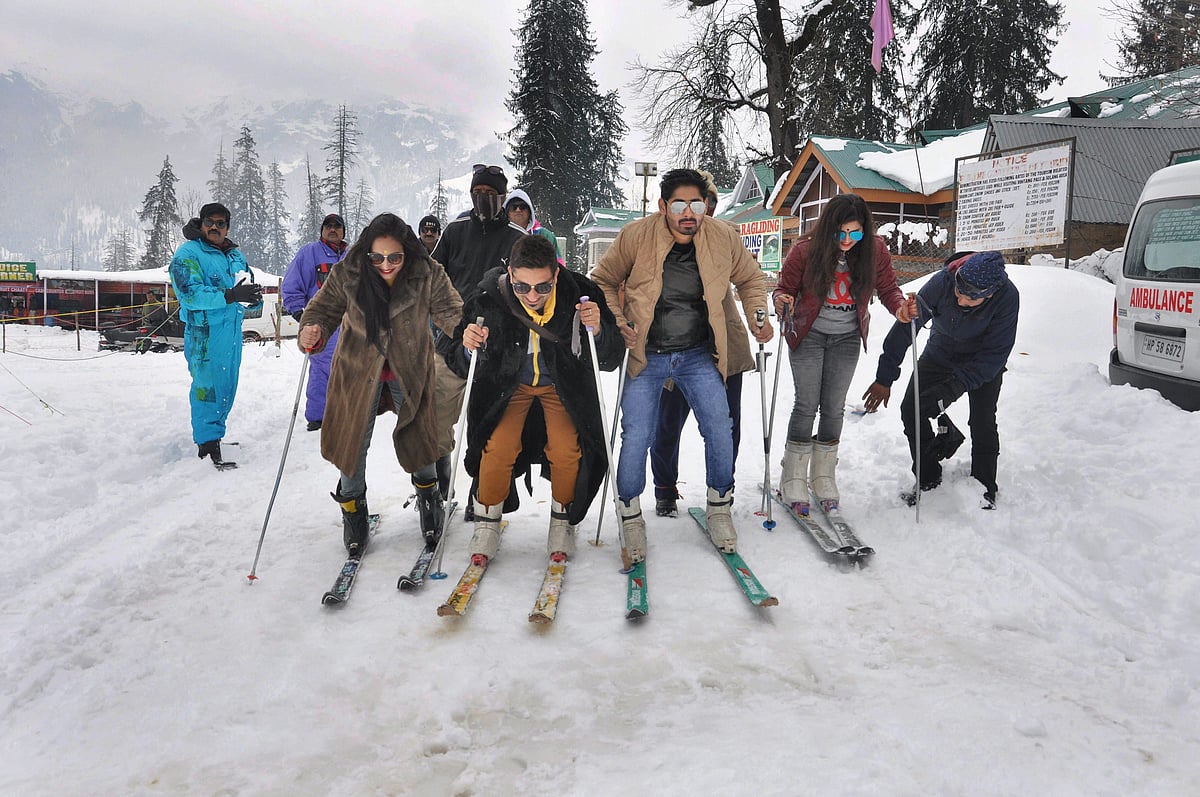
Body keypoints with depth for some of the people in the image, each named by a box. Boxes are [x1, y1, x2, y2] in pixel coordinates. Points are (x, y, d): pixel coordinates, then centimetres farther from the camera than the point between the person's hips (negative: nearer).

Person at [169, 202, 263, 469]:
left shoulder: (235, 256, 16)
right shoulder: (188, 253, -6)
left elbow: (249, 289, 16)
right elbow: (191, 293, -20)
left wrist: (254, 296, -10)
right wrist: (231, 295, -30)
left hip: (232, 332, 7)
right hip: (204, 333, -7)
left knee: (227, 387, 15)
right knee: (207, 387, -9)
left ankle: (213, 432, 31)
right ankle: (208, 446, -6)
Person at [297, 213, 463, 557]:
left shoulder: (427, 275, -19)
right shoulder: (346, 275, -18)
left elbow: (451, 312, -17)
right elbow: (323, 310, -9)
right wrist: (312, 333, -32)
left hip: (410, 371, 0)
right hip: (358, 370, 1)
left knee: (417, 438, 6)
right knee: (352, 441, 7)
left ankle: (428, 492, 39)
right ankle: (353, 508, 32)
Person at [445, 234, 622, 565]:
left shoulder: (580, 293, -26)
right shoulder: (488, 299, -25)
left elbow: (611, 360, -16)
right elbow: (462, 367, -13)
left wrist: (597, 331, -36)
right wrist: (469, 349, -36)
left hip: (563, 385, 0)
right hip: (509, 384, 0)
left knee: (567, 452, -18)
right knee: (497, 449, -17)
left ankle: (563, 521, 11)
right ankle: (487, 522, 10)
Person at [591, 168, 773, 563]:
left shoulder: (724, 239, -6)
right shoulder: (636, 236, -12)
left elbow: (750, 278, 13)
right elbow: (602, 281, 1)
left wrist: (758, 318, -1)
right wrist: (616, 322, -12)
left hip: (699, 357, 2)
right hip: (646, 356, -2)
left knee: (720, 431, -3)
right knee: (636, 437, -4)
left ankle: (719, 508, 21)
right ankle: (631, 519, 16)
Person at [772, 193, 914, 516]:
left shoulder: (875, 250, -12)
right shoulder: (805, 252, -18)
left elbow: (887, 287, 0)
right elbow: (785, 287, -8)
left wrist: (900, 307, -21)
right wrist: (782, 302, -32)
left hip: (847, 338, 2)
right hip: (808, 335, -2)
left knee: (834, 407, 7)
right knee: (806, 405, -4)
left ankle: (824, 478, 21)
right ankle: (794, 480, 8)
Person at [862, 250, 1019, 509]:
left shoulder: (1007, 296, -33)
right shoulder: (942, 282, -31)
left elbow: (995, 354, -29)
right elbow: (906, 326, -23)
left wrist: (953, 387, -38)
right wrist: (884, 378, -21)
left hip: (983, 362, -2)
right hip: (940, 353, 2)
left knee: (982, 423, -12)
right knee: (910, 409, -5)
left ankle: (985, 490, 9)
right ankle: (928, 479, 12)